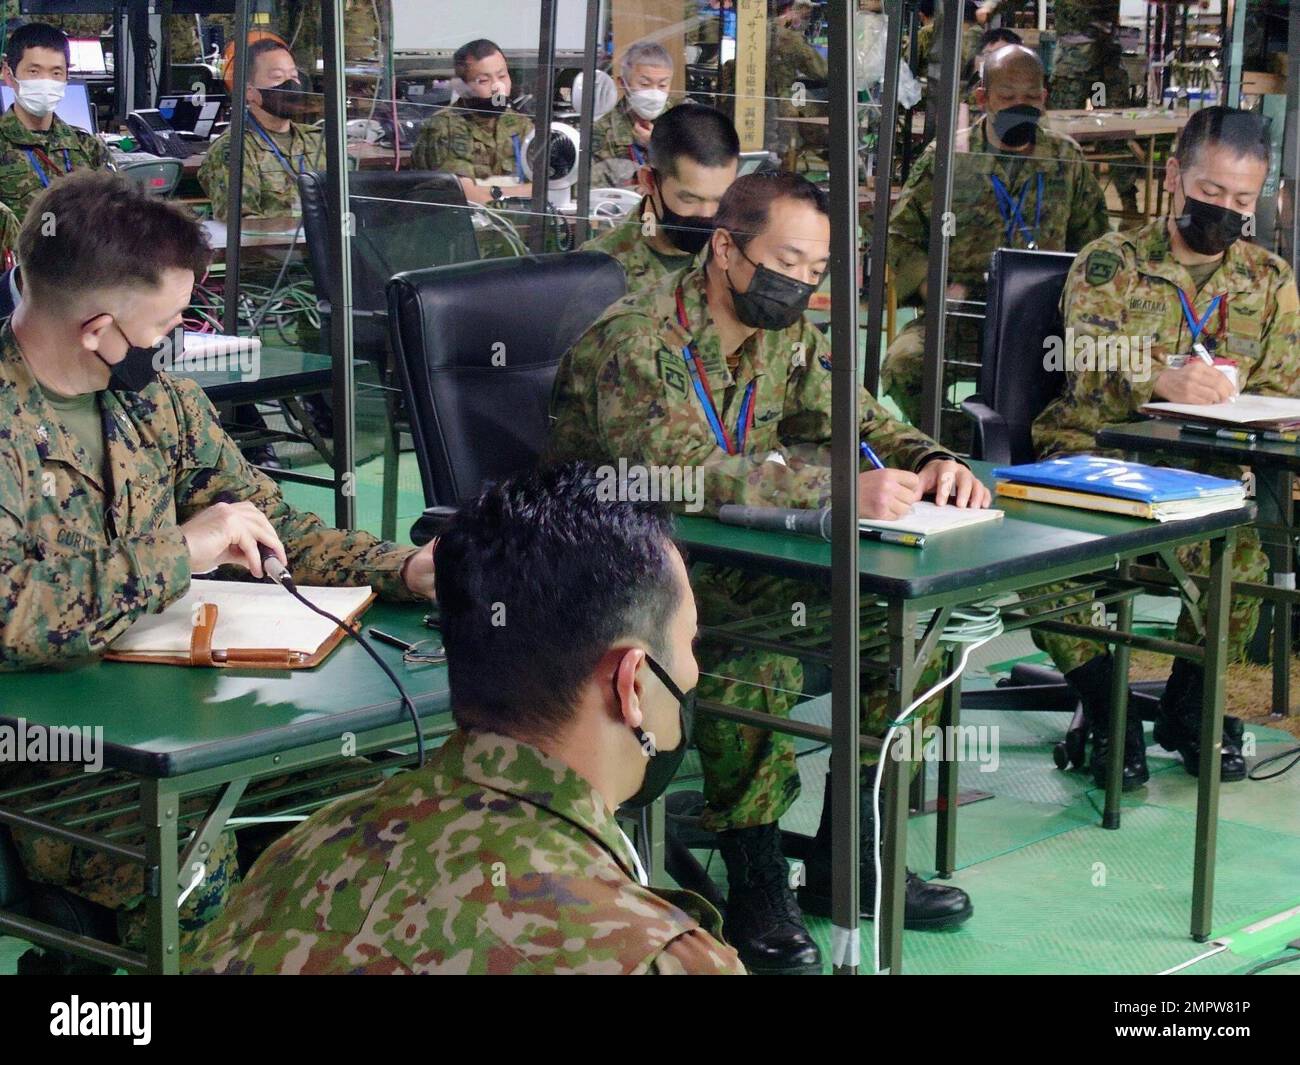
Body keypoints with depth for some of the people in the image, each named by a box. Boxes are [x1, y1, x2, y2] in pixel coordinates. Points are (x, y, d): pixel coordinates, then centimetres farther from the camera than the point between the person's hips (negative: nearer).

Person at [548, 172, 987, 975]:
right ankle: (756, 884, -17)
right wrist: (843, 488, -39)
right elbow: (680, 472, -34)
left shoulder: (785, 334, 6)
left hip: (734, 565, 8)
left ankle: (849, 859, 5)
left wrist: (926, 460, -13)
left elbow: (851, 420, 11)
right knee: (754, 659, -34)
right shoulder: (636, 339, -21)